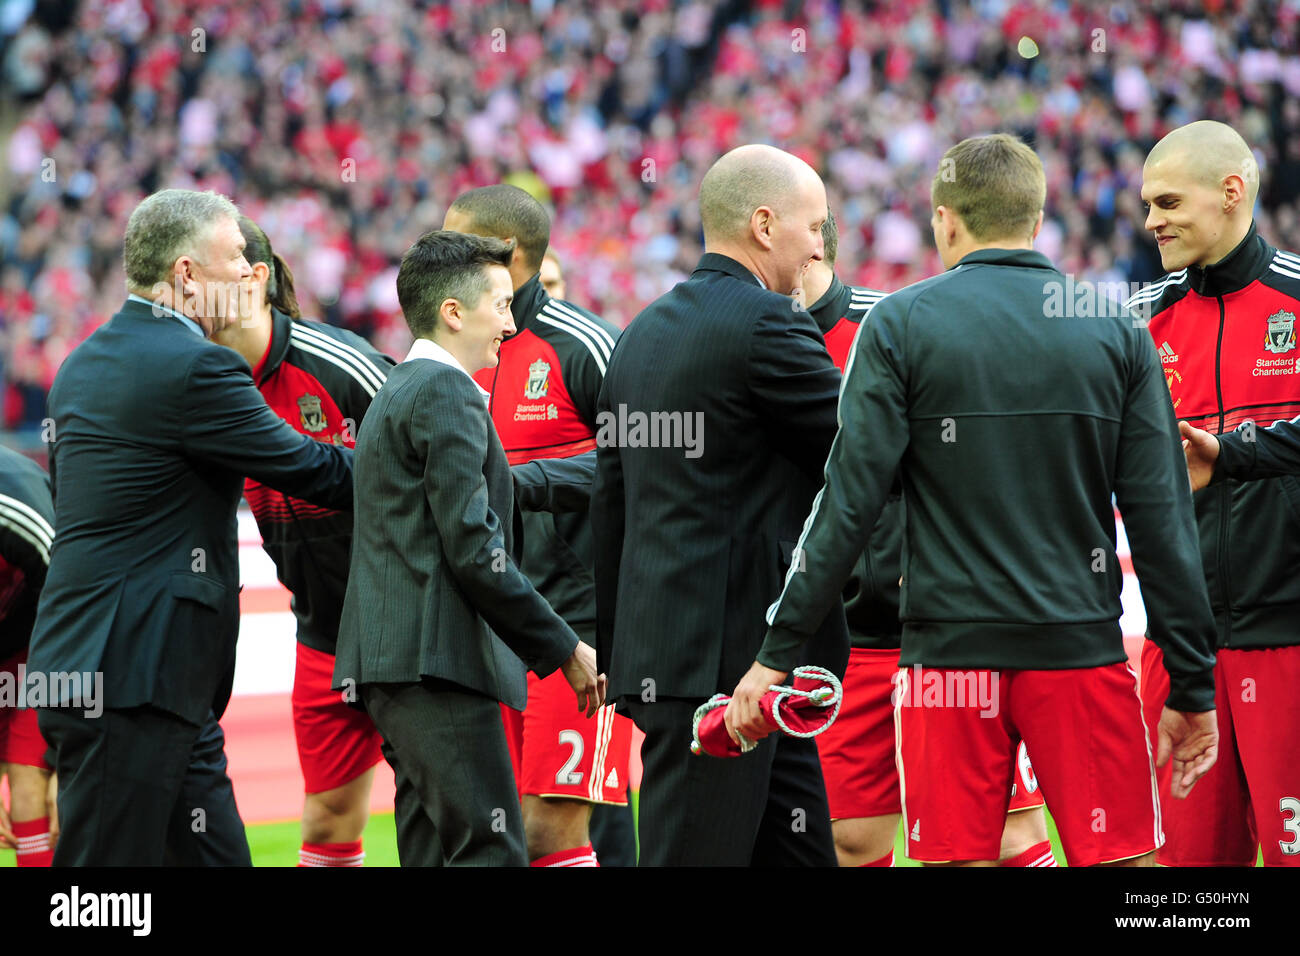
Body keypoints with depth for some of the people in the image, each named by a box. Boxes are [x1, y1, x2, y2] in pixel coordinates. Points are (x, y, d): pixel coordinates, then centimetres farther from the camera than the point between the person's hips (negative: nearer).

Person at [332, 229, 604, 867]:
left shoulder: (397, 392, 22)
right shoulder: (446, 393, -9)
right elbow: (473, 547, -16)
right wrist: (563, 651, -10)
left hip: (393, 663, 10)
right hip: (437, 662, -10)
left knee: (434, 851, 9)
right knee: (490, 853, -13)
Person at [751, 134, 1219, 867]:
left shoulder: (900, 325, 0)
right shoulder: (1115, 330, 5)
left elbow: (849, 503, -6)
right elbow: (1162, 518, 2)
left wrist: (778, 654, -2)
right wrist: (1193, 685, 5)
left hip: (951, 653, -1)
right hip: (1082, 650, 1)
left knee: (956, 858, 4)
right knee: (1120, 859, 4)